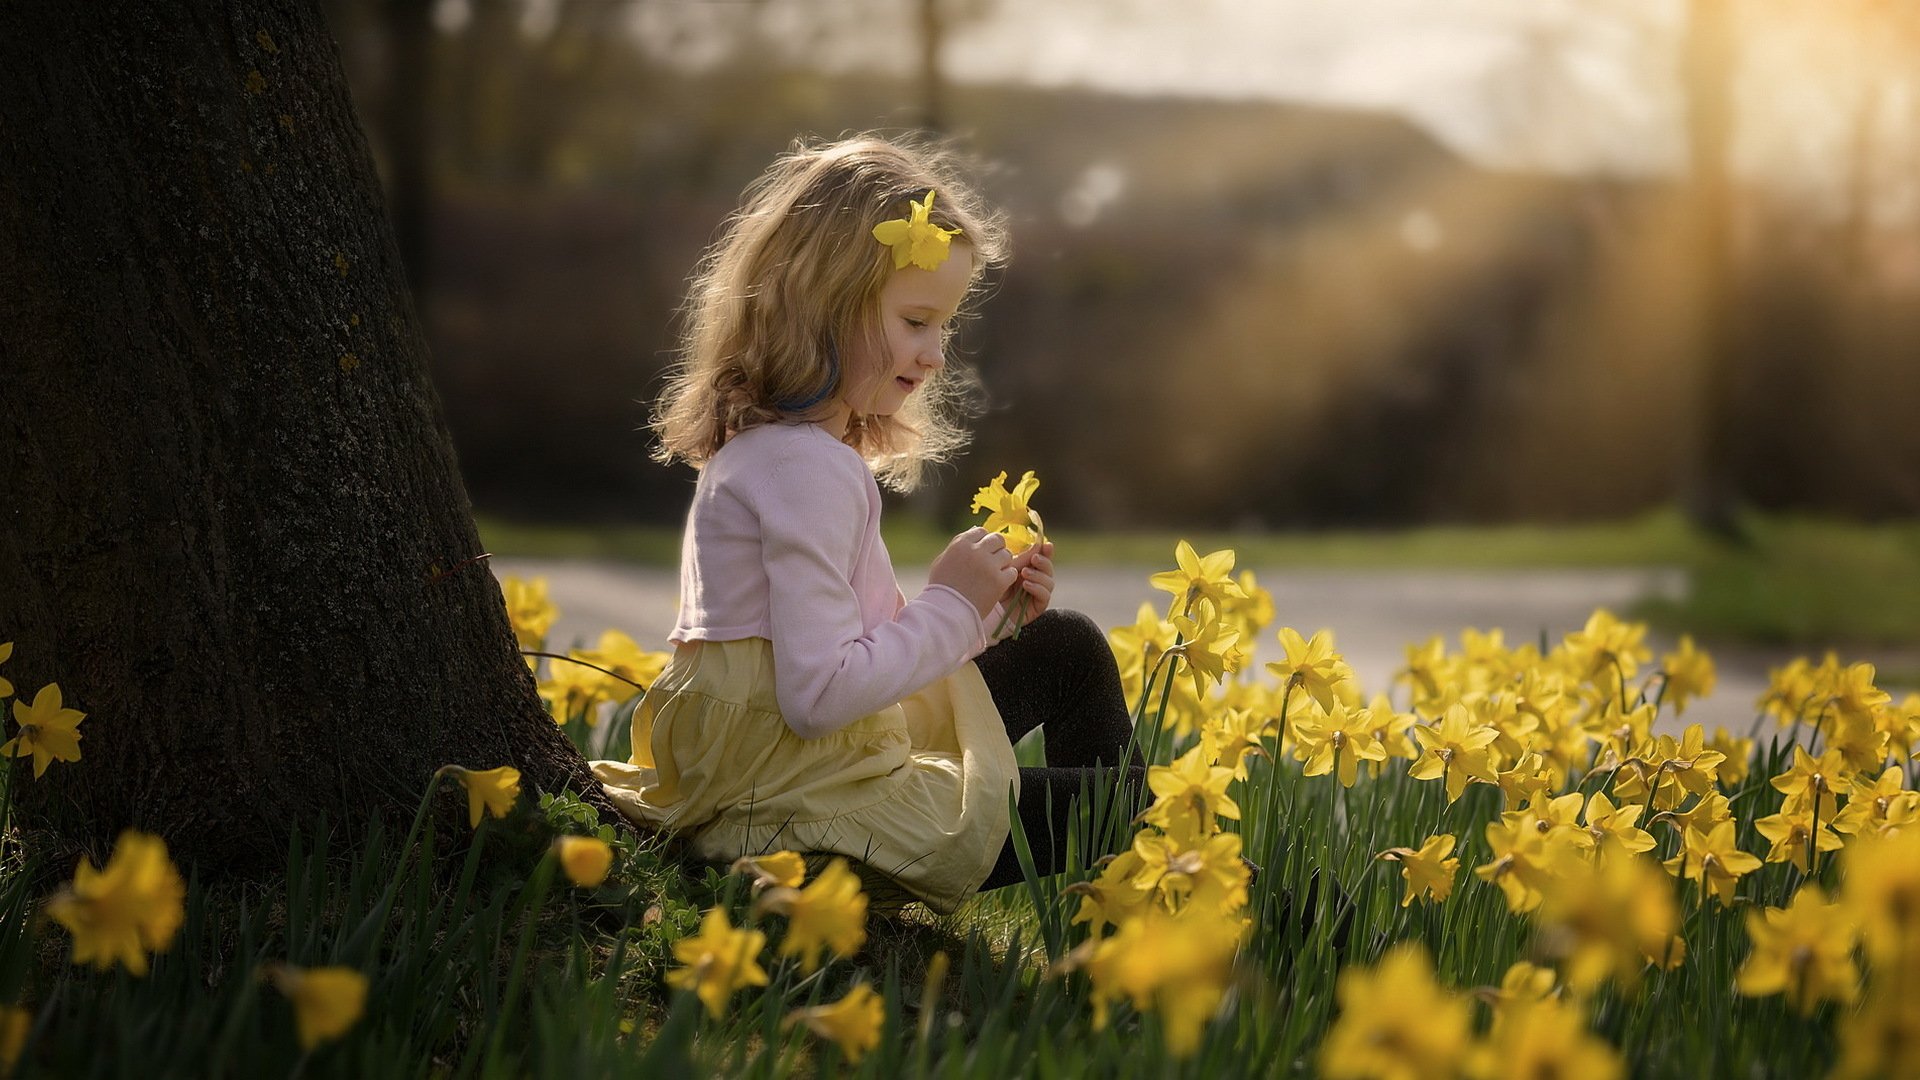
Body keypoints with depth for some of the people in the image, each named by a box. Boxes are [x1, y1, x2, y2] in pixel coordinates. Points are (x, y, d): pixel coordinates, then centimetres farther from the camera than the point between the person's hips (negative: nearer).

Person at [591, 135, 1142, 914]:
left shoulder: (764, 447, 12)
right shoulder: (812, 470, -21)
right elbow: (819, 695, -27)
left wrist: (987, 612, 4)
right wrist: (950, 606, -15)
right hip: (811, 806, -11)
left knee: (1068, 646, 20)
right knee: (1116, 811, -9)